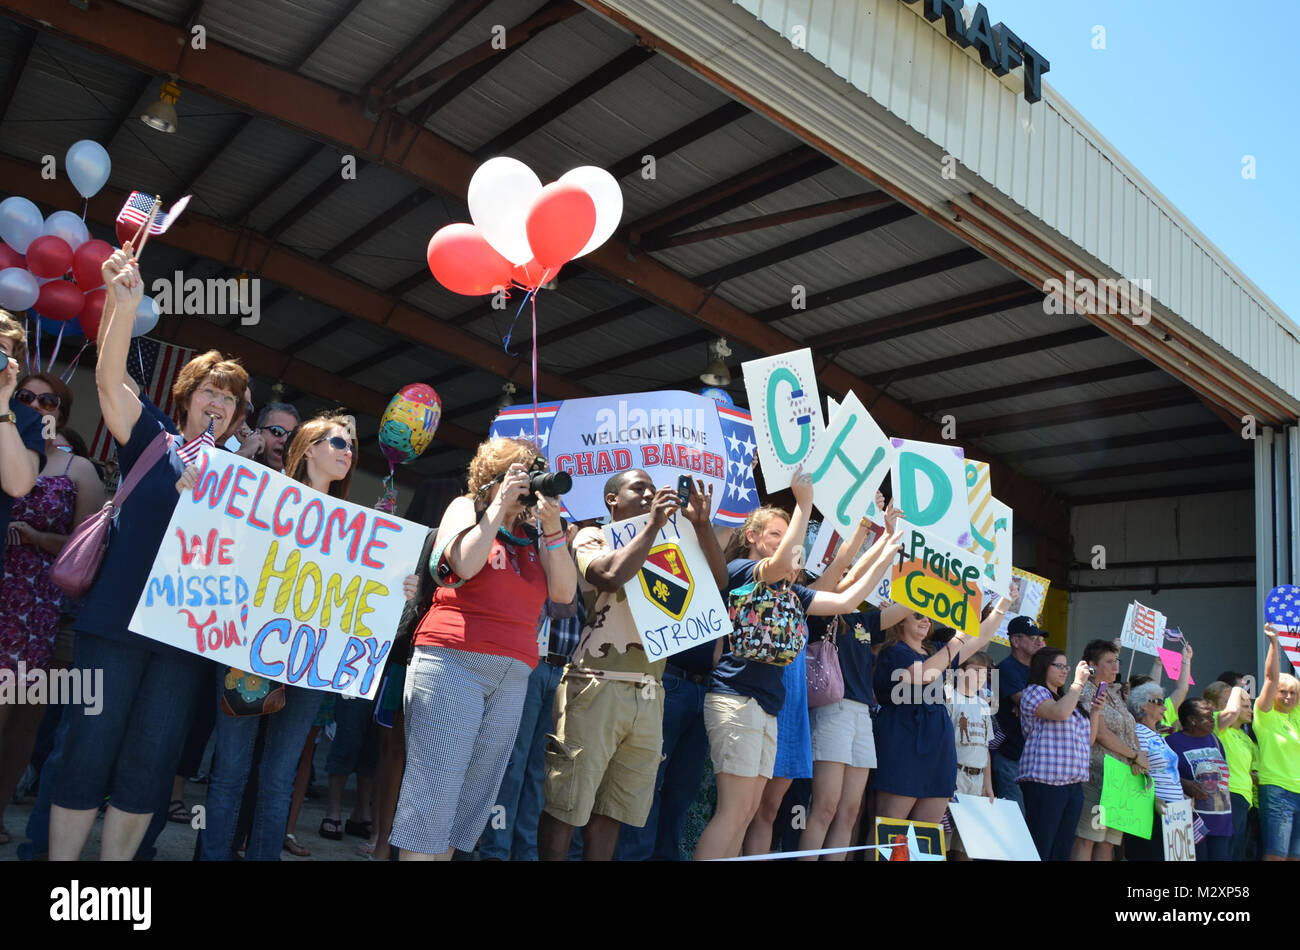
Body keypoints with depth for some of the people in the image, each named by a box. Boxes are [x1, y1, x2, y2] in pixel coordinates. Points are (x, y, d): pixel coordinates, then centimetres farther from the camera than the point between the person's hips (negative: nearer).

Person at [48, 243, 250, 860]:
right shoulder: (151, 443, 7)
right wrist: (123, 305, -23)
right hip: (116, 623, -2)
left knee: (148, 765, 5)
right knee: (88, 753, 0)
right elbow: (109, 379, -8)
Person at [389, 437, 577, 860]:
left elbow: (564, 592, 7)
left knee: (474, 792, 6)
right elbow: (464, 564, -11)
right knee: (434, 785, -8)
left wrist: (552, 526, 0)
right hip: (454, 662, -5)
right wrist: (500, 504, -4)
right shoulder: (466, 507, 8)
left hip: (513, 677, 5)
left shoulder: (533, 534, 18)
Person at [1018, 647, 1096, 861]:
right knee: (1039, 851, -10)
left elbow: (1088, 740, 23)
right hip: (1045, 783, -8)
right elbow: (1060, 713, -20)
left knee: (1062, 851, 7)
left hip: (1074, 785, 8)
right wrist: (1078, 682, -9)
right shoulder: (1034, 692, 0)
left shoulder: (1066, 698, 23)